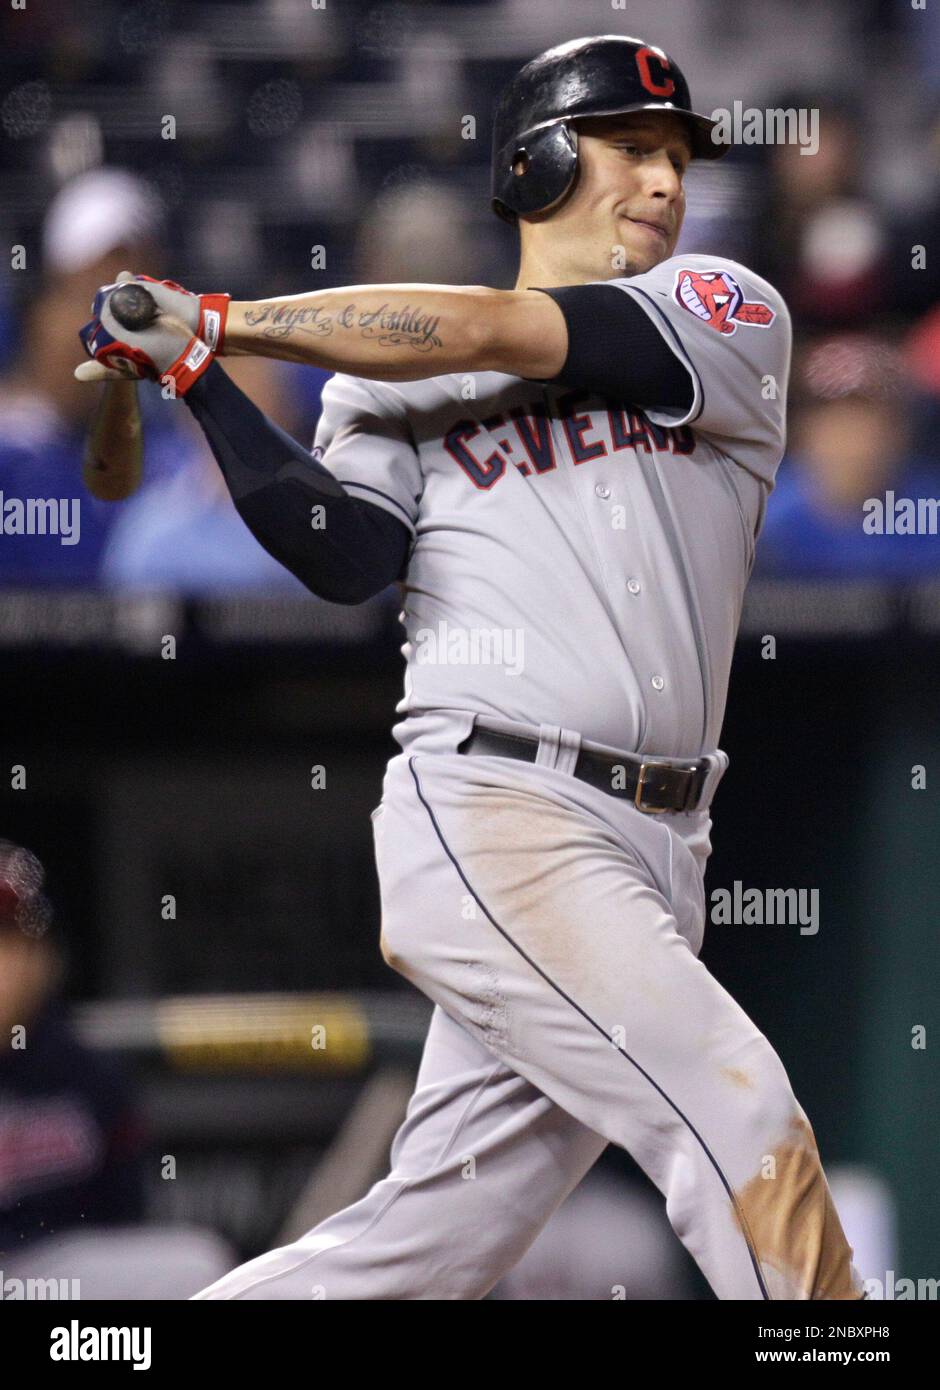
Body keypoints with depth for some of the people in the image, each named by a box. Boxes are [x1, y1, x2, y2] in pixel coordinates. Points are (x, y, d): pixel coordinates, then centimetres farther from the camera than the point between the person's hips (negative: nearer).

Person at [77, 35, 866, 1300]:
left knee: (432, 1243, 1)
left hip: (654, 858, 3)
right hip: (490, 816, -3)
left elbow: (500, 338, -2)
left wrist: (219, 321, 1)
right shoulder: (393, 383, 10)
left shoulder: (729, 318, 11)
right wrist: (201, 378, -15)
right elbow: (348, 555, -6)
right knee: (735, 1110, -19)